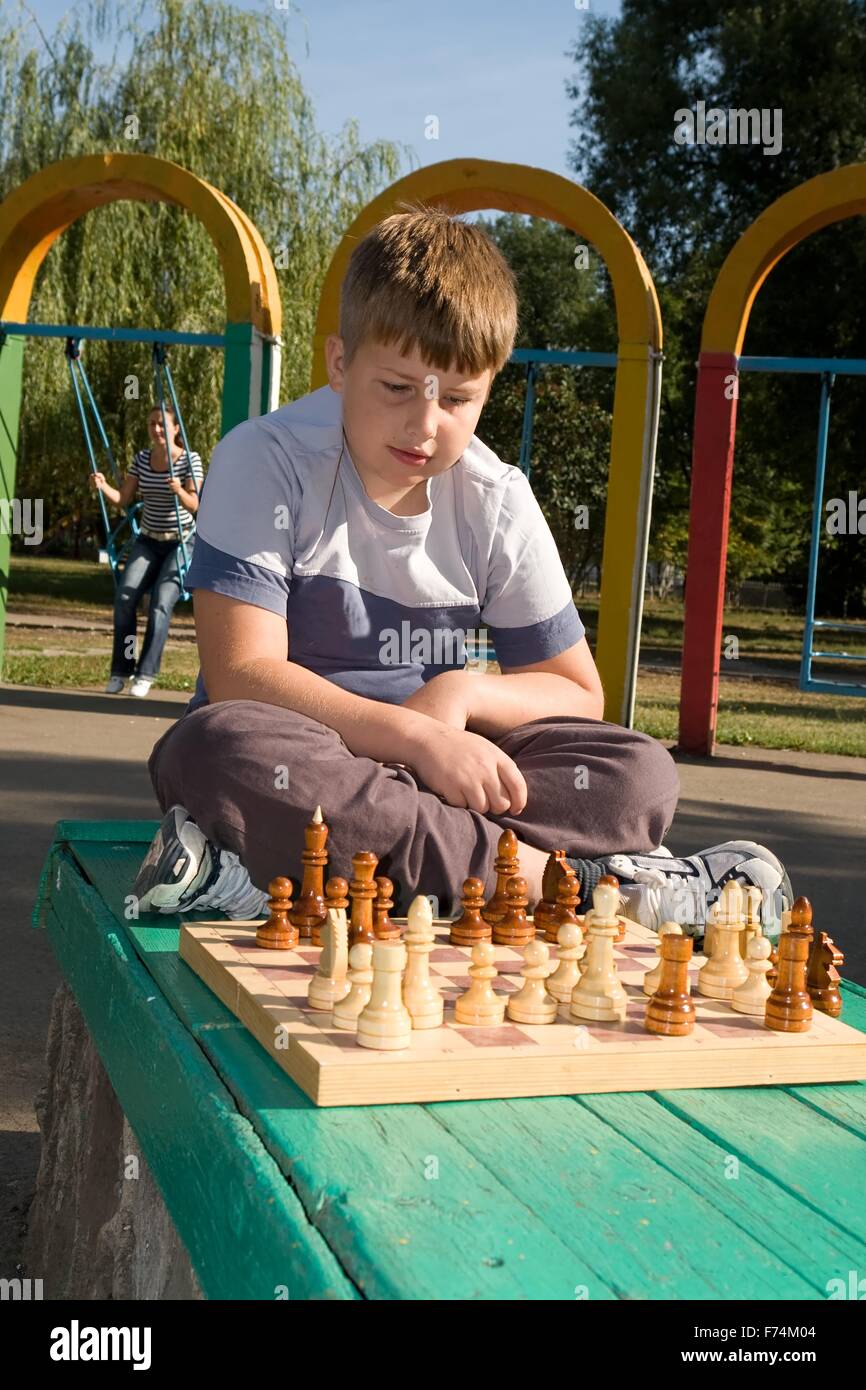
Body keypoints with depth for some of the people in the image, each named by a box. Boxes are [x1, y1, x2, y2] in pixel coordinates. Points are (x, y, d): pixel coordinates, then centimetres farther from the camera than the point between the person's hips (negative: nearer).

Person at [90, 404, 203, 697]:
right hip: (148, 541, 4)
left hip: (181, 542, -4)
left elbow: (194, 505, -20)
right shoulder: (142, 459, 3)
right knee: (124, 597, -15)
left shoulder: (190, 460, -10)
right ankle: (120, 671, -8)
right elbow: (122, 499, 2)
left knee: (161, 604, -20)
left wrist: (179, 491, -40)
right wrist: (103, 486, -17)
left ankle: (145, 675, -15)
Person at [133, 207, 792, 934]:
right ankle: (557, 877, -31)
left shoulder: (496, 500, 0)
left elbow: (577, 693, 7)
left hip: (429, 775, 4)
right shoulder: (266, 463, -11)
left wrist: (464, 692, -13)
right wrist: (415, 737, -25)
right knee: (217, 747, -38)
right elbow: (241, 675, -18)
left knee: (639, 773, -17)